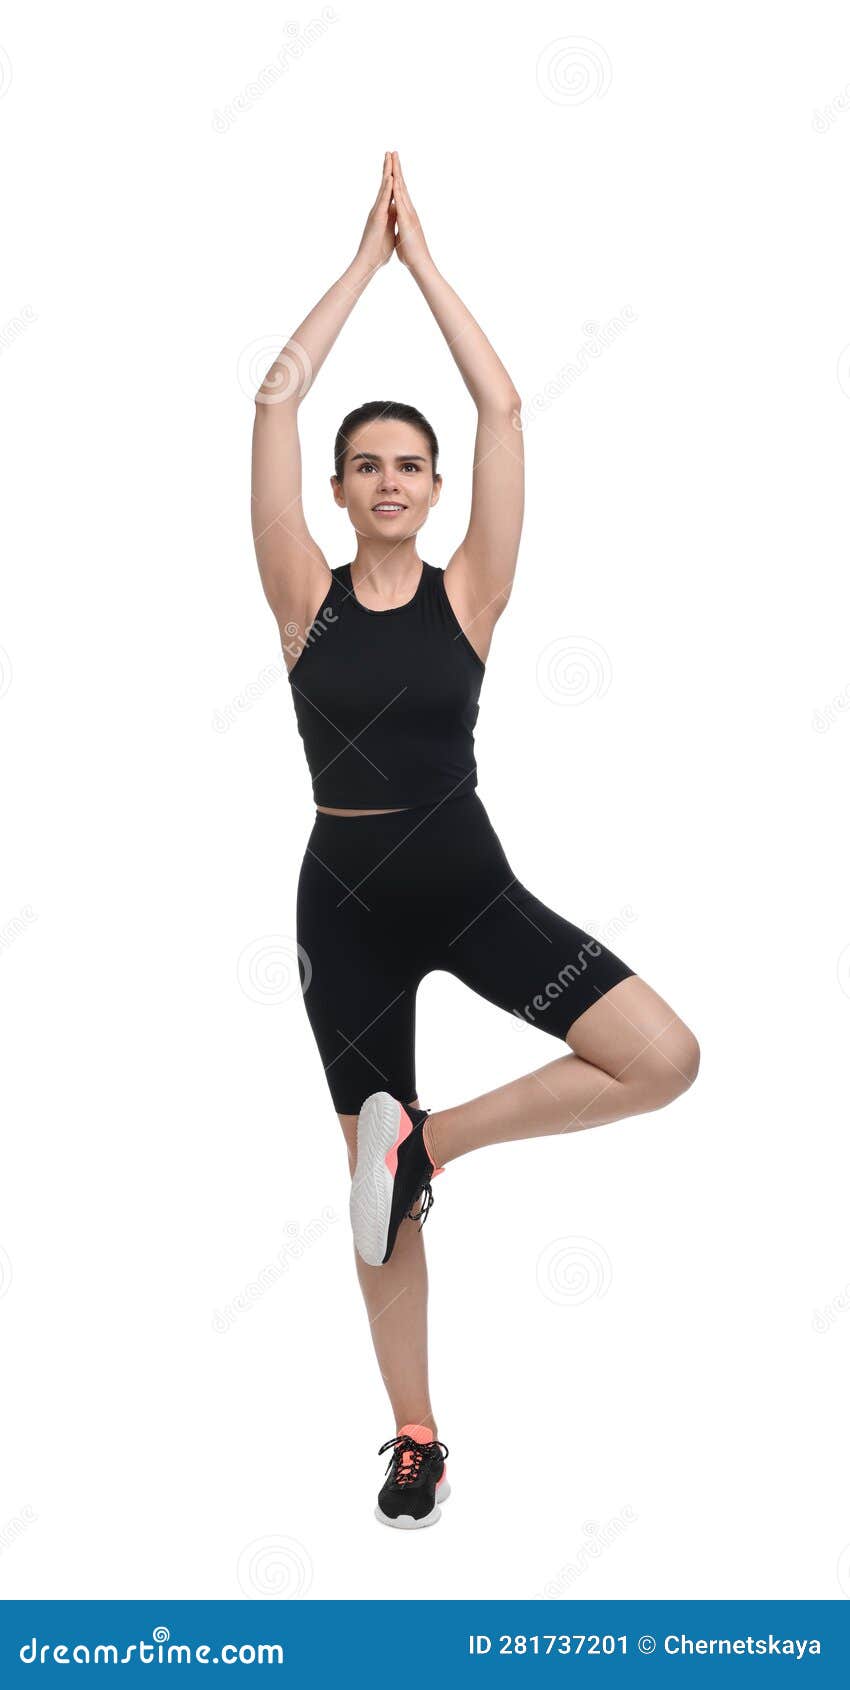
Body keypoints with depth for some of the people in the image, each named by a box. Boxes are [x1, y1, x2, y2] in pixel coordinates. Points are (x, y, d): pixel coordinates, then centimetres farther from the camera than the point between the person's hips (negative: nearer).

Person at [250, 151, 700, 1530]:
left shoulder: (467, 595, -1)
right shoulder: (308, 597, -1)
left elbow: (503, 407, -6)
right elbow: (276, 398, -7)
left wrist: (424, 259, 1)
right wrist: (365, 258, -1)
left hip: (470, 882, 1)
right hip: (346, 899, 0)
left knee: (666, 1059, -18)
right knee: (383, 1189, 8)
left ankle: (429, 1138, -1)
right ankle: (414, 1437, 26)